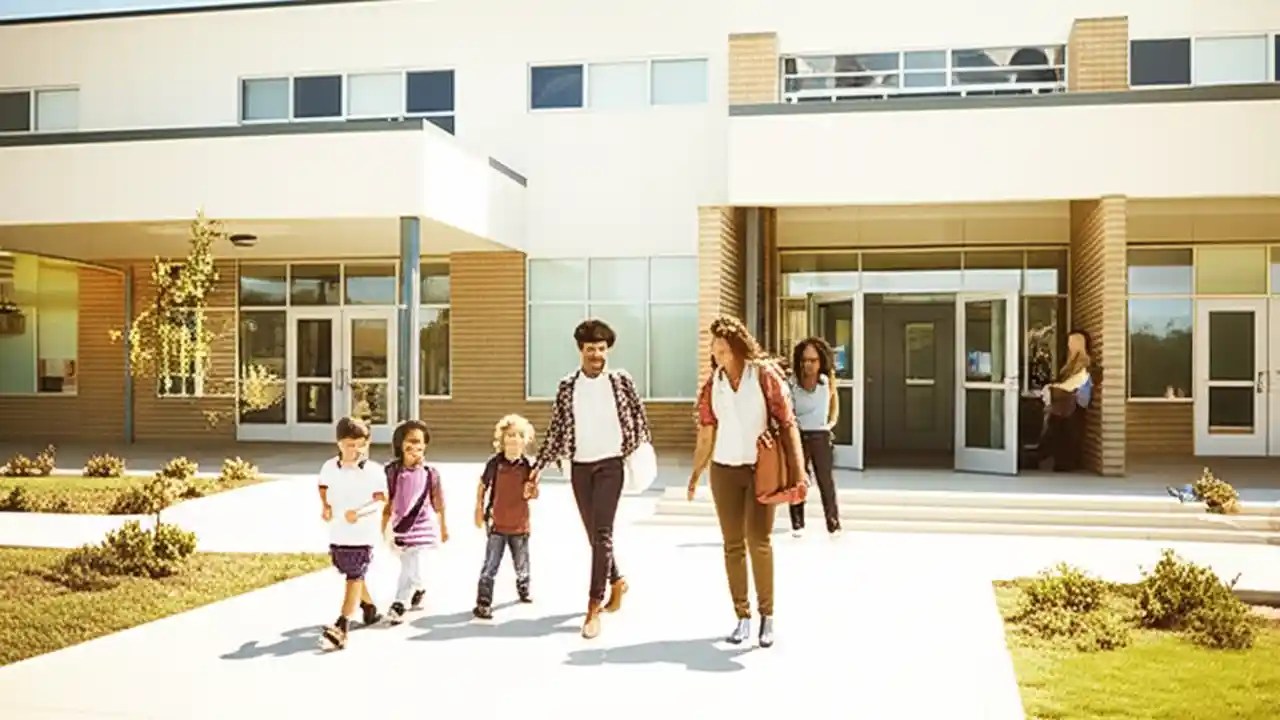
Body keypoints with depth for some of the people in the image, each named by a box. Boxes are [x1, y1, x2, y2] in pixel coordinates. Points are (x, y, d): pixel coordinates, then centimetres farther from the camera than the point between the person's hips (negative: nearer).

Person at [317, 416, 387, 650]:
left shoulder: (374, 471, -12)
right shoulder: (329, 467, 1)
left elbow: (381, 500, -14)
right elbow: (323, 486, 21)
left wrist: (359, 512, -29)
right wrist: (325, 506, 4)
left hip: (363, 534, -5)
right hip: (338, 532, 5)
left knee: (354, 578, -9)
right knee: (352, 575, 20)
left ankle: (341, 629, -14)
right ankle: (370, 609, 44)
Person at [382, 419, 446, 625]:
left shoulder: (430, 473, -10)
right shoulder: (392, 471, -8)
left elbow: (438, 503, 1)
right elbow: (387, 502, -1)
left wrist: (443, 527, 10)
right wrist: (383, 529, 2)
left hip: (421, 526, -2)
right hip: (400, 525, 2)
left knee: (410, 568, -9)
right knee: (410, 567, 19)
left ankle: (398, 605, 1)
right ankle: (418, 592, 45)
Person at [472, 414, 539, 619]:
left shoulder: (528, 465, -5)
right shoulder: (495, 463, -10)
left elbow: (534, 494, 2)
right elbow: (482, 486, 3)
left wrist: (531, 492, -20)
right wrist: (479, 509, 2)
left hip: (520, 524, 3)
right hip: (497, 523, -2)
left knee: (522, 564, 19)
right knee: (490, 566, -5)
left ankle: (523, 589, 44)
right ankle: (483, 603, 0)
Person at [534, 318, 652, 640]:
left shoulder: (621, 380, 0)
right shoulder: (567, 386, 4)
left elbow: (638, 416, 6)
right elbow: (556, 430, 7)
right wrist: (538, 466, 4)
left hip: (610, 464, -3)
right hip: (580, 467, 3)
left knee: (602, 534, -12)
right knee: (595, 535, 12)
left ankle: (594, 608, -10)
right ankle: (617, 581, 38)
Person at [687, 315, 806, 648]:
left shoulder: (765, 376, -5)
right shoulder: (712, 385, 5)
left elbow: (787, 423, -6)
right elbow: (706, 434, 8)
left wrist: (798, 469, -11)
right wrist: (695, 474, 6)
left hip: (761, 469, -3)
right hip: (724, 471, 3)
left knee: (759, 540, -9)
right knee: (733, 545, 6)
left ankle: (767, 614, 5)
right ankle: (742, 616, 15)